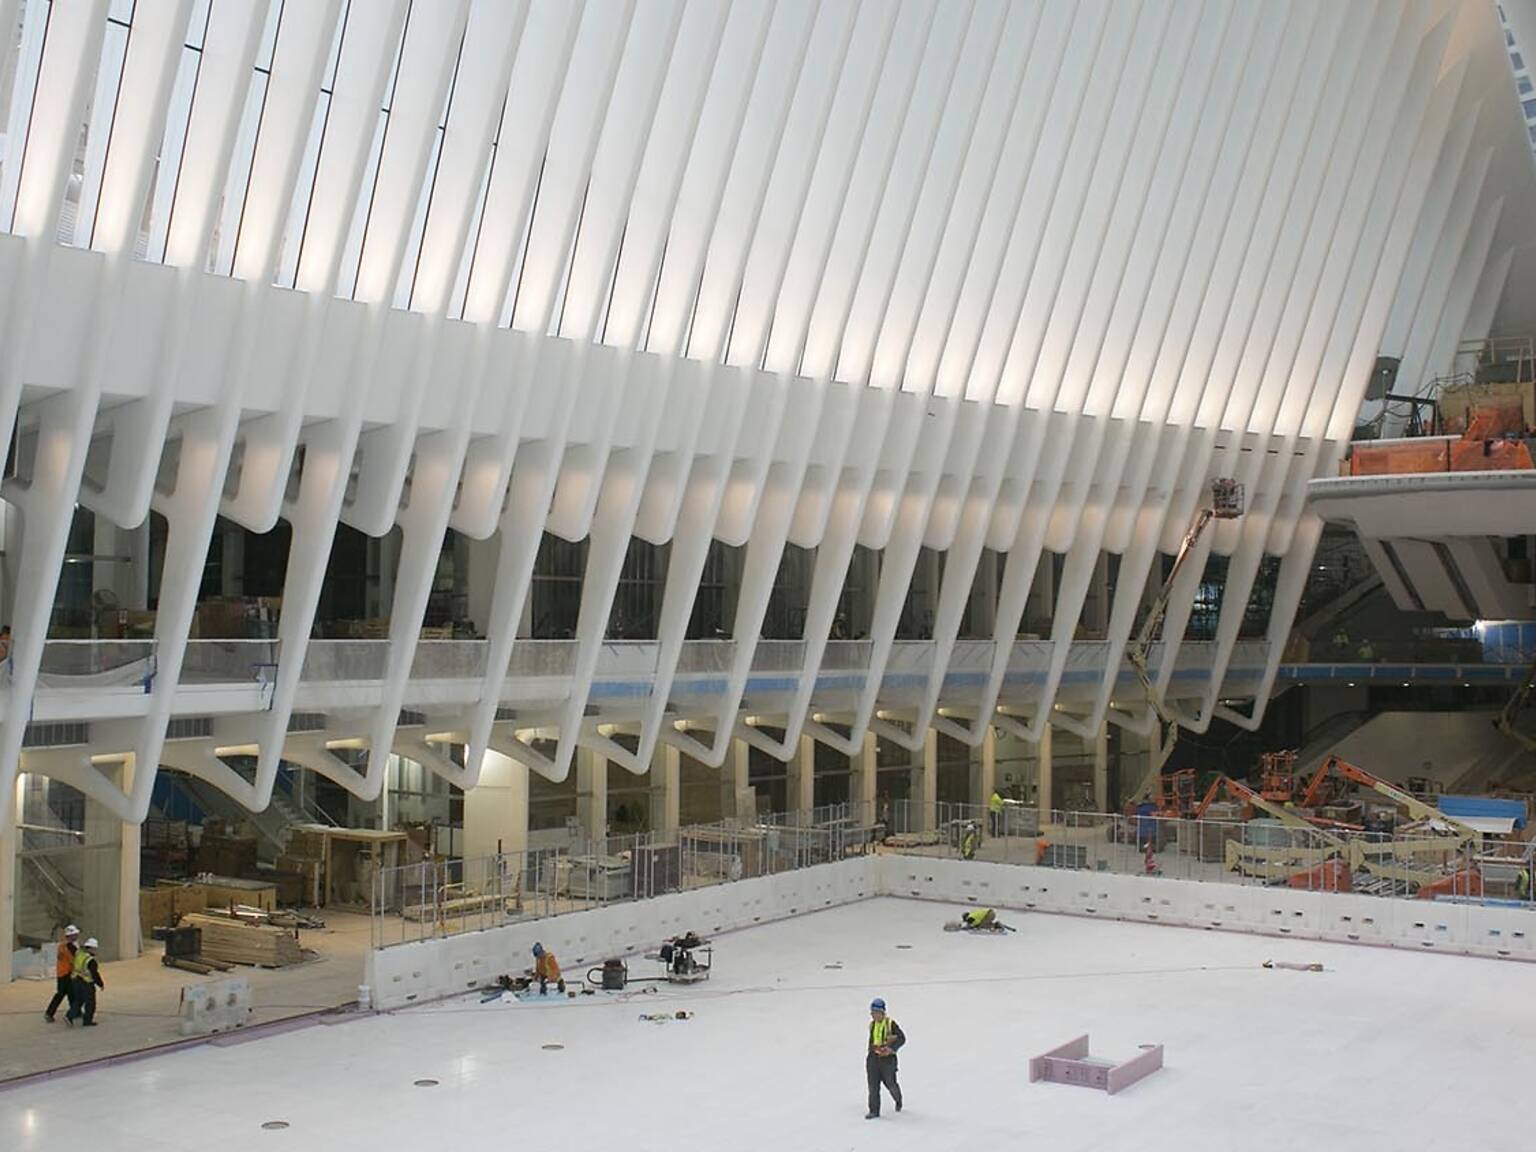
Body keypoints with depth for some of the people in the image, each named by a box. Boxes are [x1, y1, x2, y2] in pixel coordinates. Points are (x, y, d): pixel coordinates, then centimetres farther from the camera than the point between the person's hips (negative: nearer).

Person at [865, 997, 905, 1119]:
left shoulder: (890, 1024, -12)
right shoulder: (872, 1024, 8)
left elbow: (901, 1038, -15)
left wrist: (891, 1048, -25)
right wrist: (871, 1049, 10)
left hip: (887, 1058, -5)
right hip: (873, 1057, 5)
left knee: (890, 1083, 8)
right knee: (873, 1085, -2)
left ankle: (898, 1100, 39)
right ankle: (874, 1111, 2)